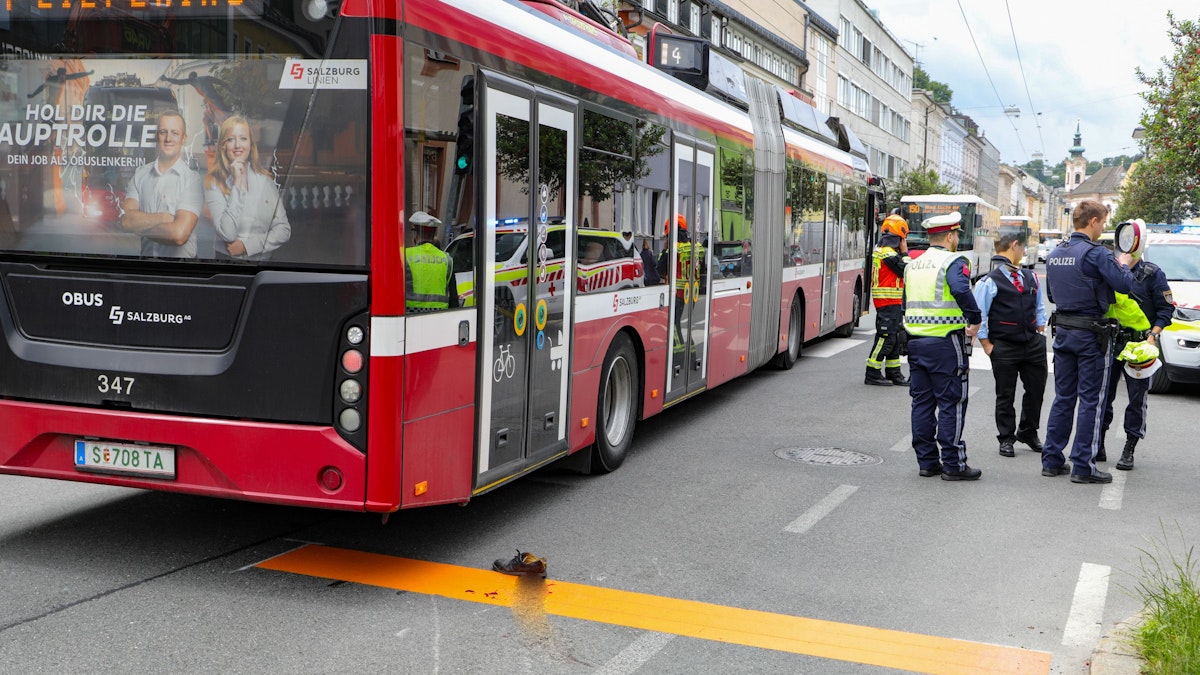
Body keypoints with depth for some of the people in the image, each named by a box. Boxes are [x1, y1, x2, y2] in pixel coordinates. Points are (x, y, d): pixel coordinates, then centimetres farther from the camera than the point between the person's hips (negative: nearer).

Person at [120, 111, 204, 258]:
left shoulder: (192, 179, -7)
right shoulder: (141, 174, 6)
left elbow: (179, 234, -16)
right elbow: (126, 221, -2)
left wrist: (141, 222, -4)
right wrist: (164, 218, -13)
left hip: (180, 258, -3)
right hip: (146, 255, 3)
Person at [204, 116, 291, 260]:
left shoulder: (265, 180, 6)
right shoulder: (214, 183, -1)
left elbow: (284, 229, 3)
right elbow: (227, 234, -13)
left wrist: (247, 245, -8)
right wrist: (237, 184, -11)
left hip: (263, 259, 2)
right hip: (227, 260, -2)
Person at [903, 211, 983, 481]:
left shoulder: (912, 265, 14)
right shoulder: (954, 262, -10)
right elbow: (961, 290, -30)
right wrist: (975, 320, -19)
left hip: (915, 342, 7)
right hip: (946, 342, -7)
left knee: (922, 402, 10)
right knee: (952, 403, -1)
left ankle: (927, 461, 16)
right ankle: (953, 464, 3)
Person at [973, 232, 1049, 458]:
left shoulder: (1030, 278, 11)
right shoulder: (990, 281, -8)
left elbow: (1039, 309, 20)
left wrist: (1041, 334, 11)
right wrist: (986, 344, -9)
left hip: (1033, 344, 5)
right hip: (1004, 348, -5)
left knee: (1036, 390, 12)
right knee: (1005, 395, 5)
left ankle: (1029, 432, 30)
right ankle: (1006, 439, 17)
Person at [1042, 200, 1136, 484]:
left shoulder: (1054, 255, 9)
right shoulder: (1095, 253, -16)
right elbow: (1125, 285, -18)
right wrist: (1123, 265, 1)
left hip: (1062, 330, 7)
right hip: (1091, 334, -7)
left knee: (1063, 397, 13)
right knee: (1091, 401, 0)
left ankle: (1052, 460, 16)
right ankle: (1083, 466, 3)